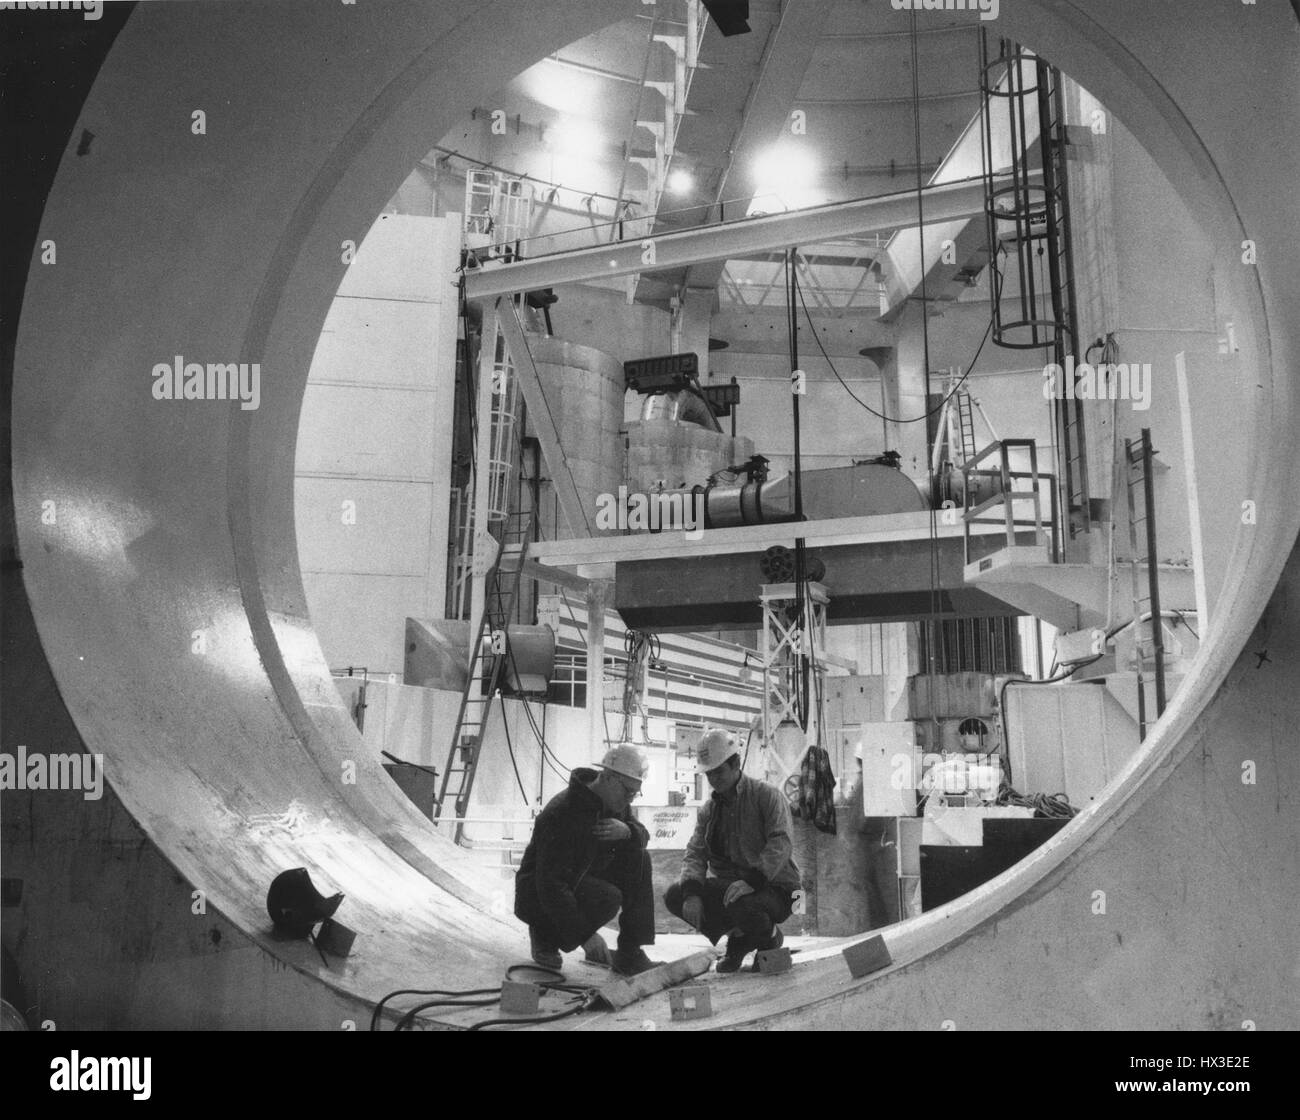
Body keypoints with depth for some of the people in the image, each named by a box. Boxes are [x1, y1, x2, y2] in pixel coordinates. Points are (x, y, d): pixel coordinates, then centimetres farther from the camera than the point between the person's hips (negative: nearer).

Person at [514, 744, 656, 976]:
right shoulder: (562, 813, -30)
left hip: (580, 881, 9)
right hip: (537, 894, -9)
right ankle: (545, 934, -5)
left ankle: (630, 954, -5)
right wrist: (585, 935, -34)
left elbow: (642, 834, 7)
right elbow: (550, 884, -33)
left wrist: (627, 831, -19)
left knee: (638, 859, -8)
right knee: (608, 898, -32)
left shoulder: (615, 803, -2)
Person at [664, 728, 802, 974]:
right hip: (728, 886, 6)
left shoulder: (767, 796, -8)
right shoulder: (709, 809, 10)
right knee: (674, 896, -13)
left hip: (774, 888, -6)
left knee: (741, 906, -38)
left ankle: (769, 936, 0)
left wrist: (751, 880, -35)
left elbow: (781, 844, -21)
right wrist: (692, 893, -18)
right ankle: (739, 937, 6)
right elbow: (695, 853, 2)